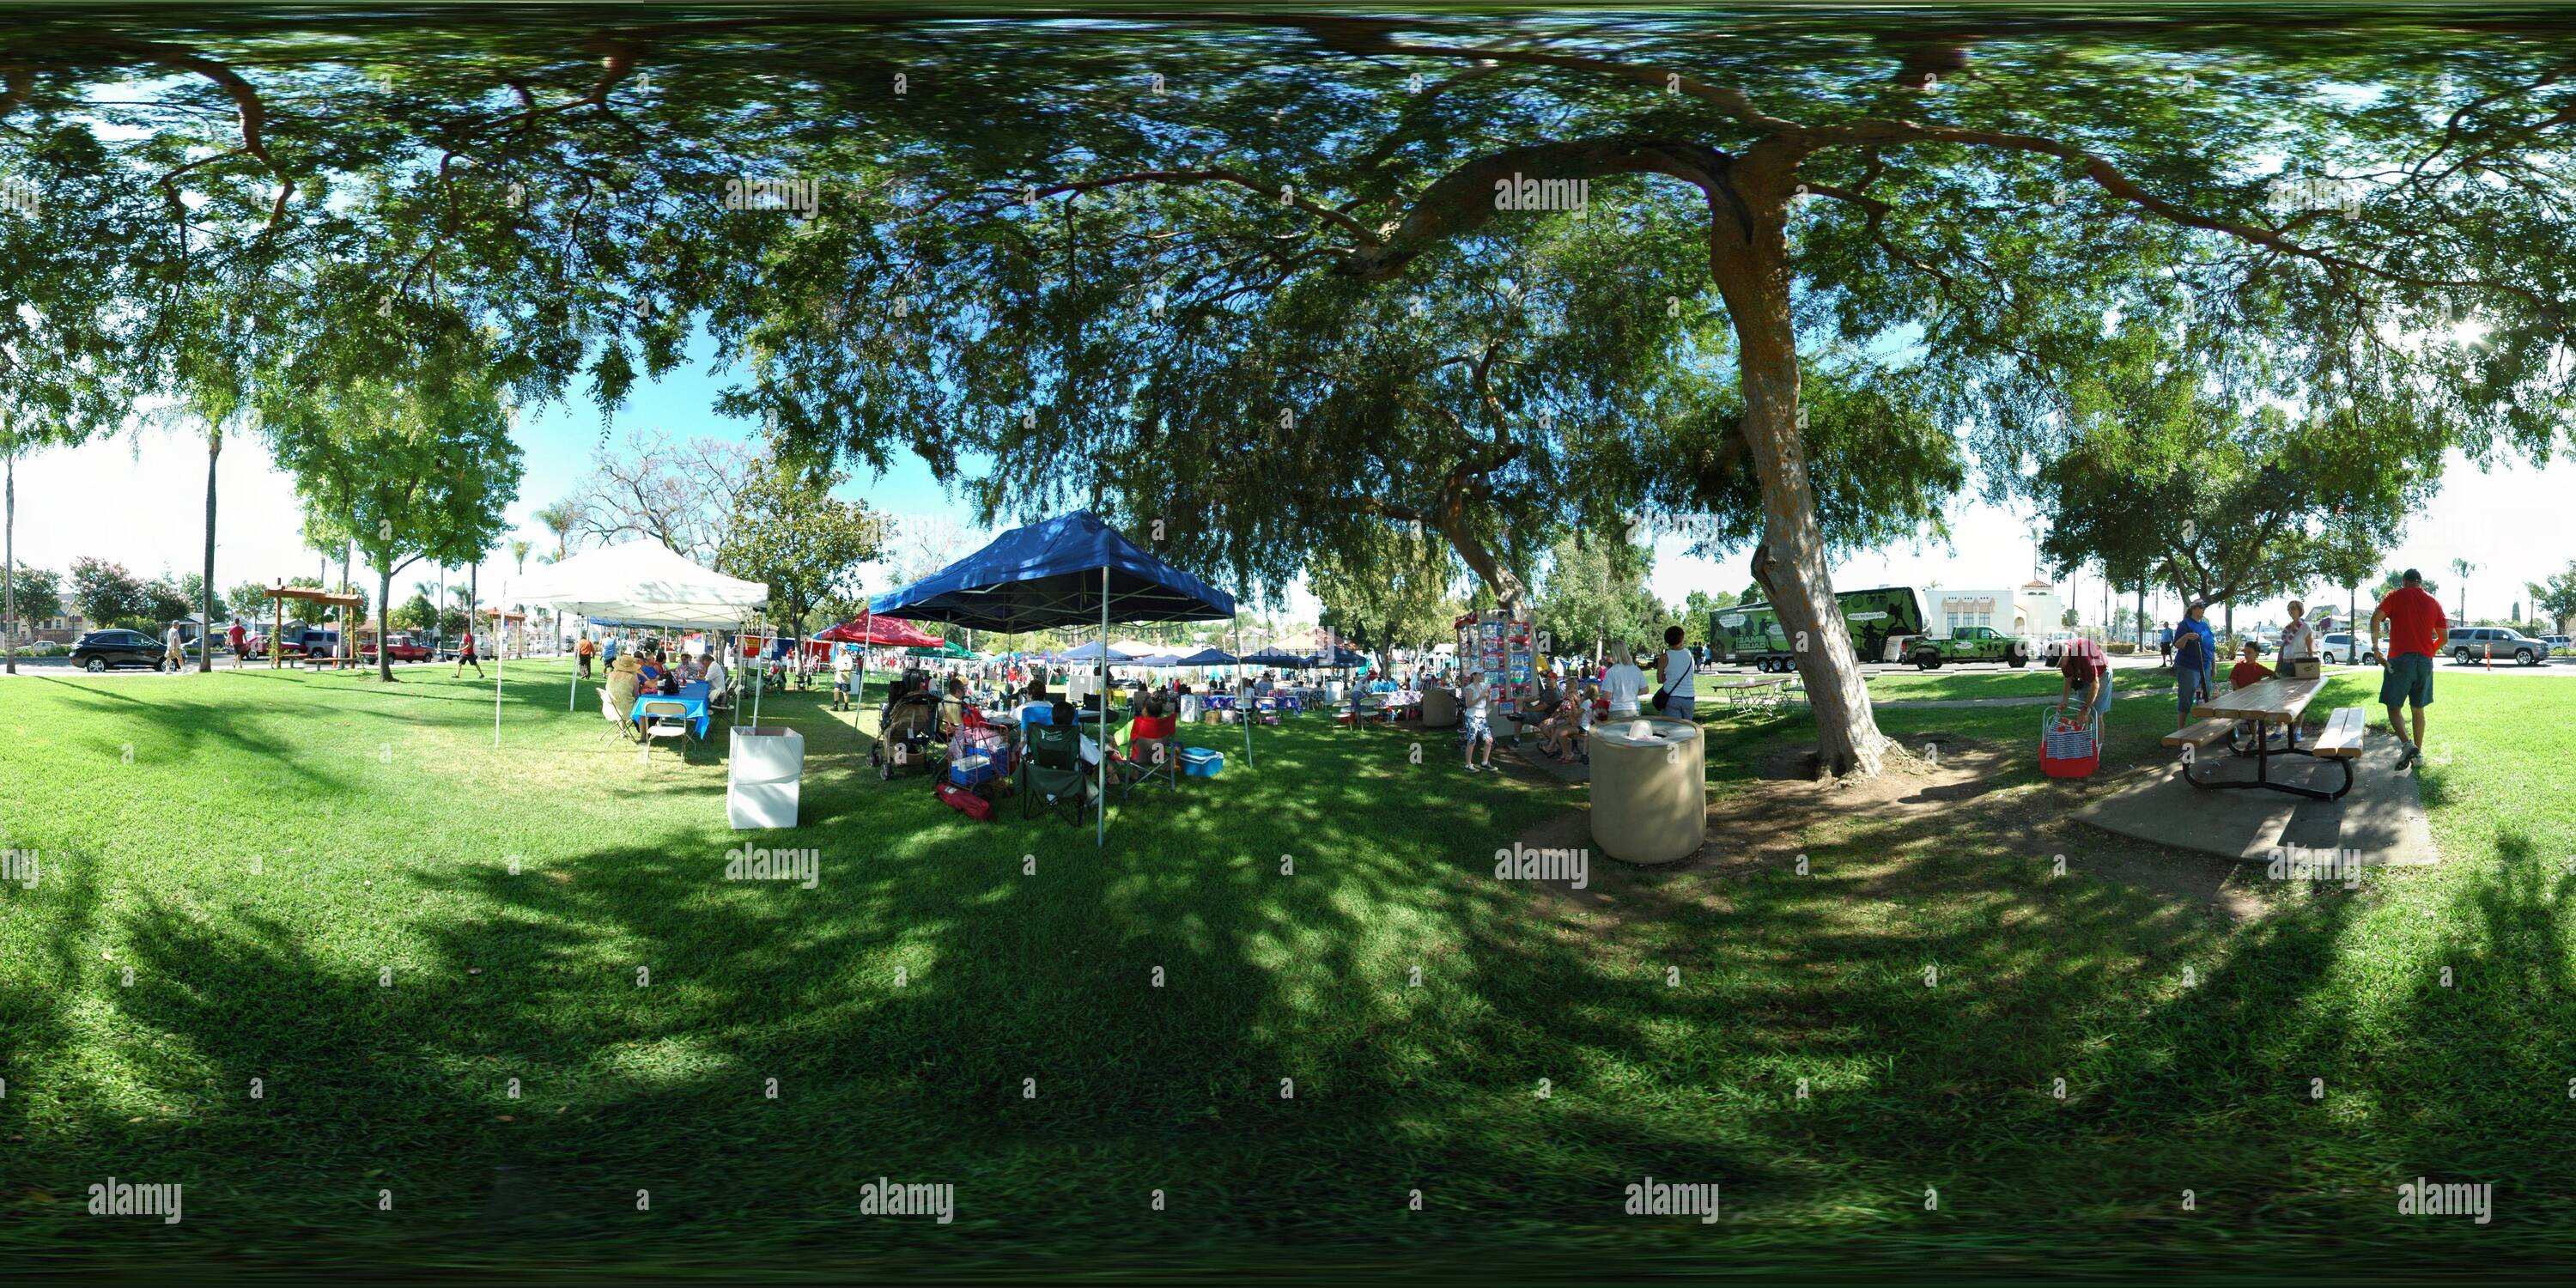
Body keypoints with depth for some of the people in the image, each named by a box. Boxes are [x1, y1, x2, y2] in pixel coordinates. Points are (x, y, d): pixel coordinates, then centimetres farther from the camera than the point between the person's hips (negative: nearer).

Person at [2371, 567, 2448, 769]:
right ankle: (2418, 752, 16)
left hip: (2399, 659, -4)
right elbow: (2443, 637, 12)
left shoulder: (2396, 596, 2)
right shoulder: (2434, 602, 12)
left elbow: (2375, 618, -14)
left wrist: (2376, 647, -8)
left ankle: (2407, 744, -20)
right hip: (2425, 662, 4)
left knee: (2393, 707, 1)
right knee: (2418, 709, 14)